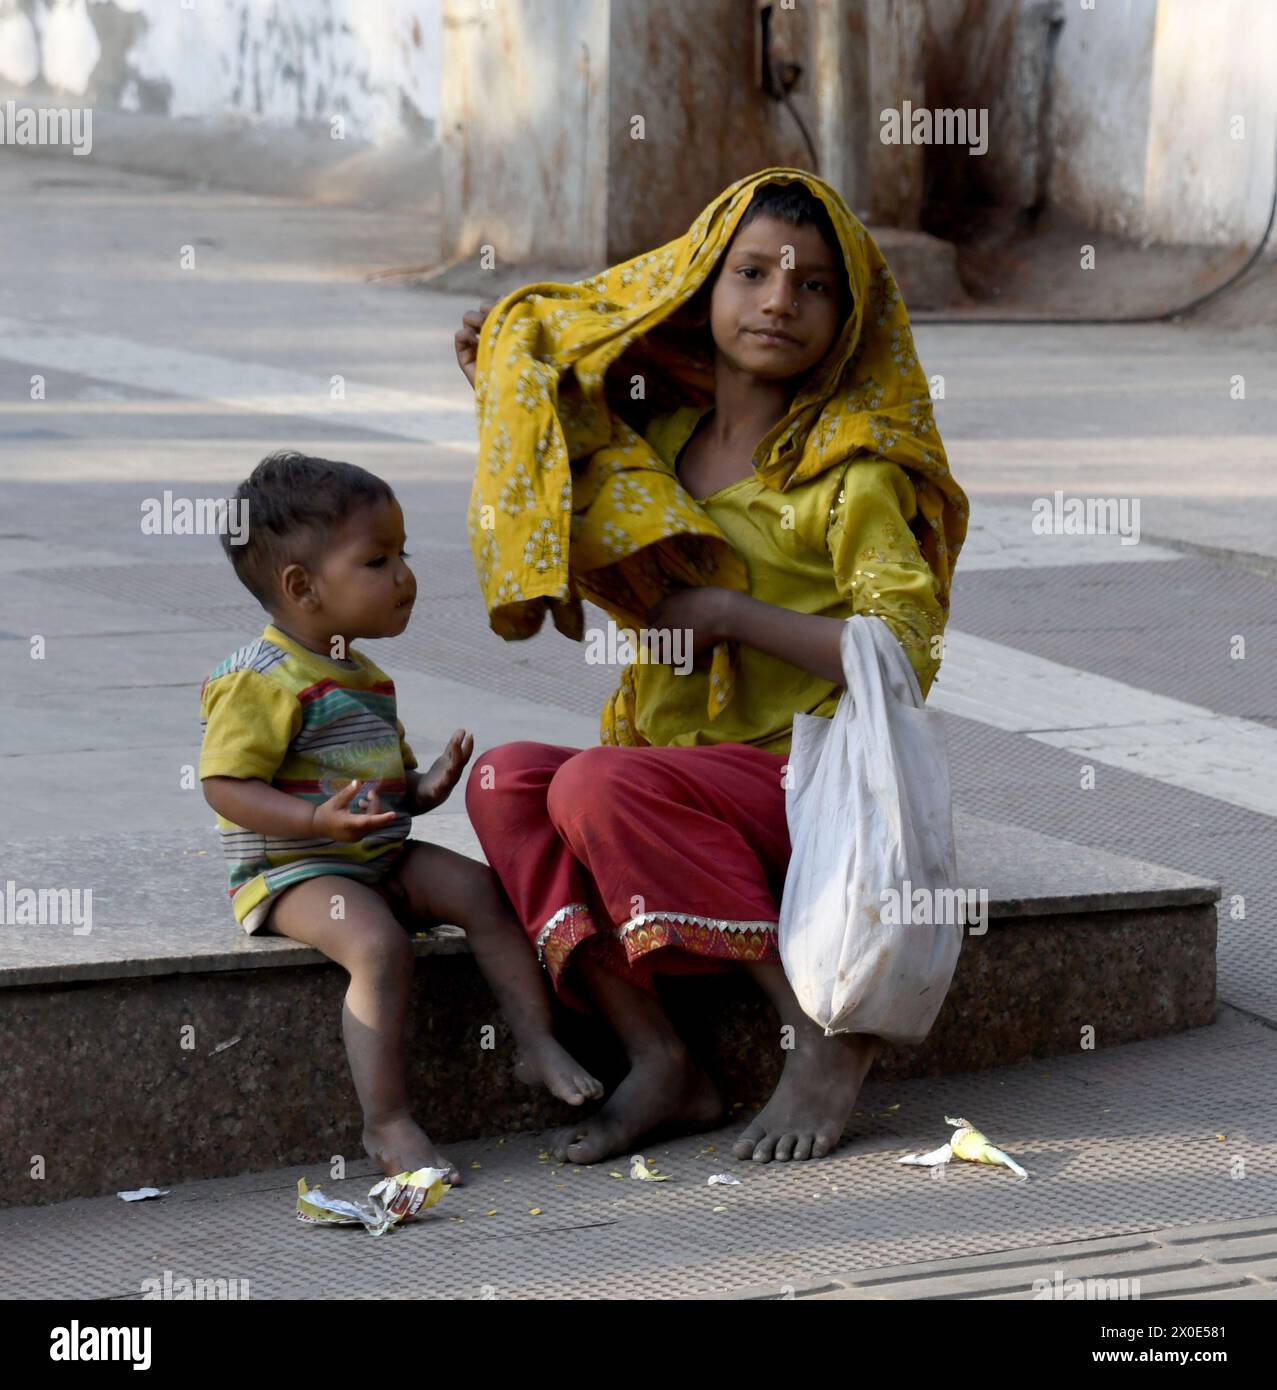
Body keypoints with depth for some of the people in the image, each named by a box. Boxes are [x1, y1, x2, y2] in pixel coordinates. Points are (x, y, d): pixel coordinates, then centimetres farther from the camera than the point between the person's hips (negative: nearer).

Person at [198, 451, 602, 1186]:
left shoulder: (366, 678, 16)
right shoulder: (259, 681, -14)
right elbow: (227, 786, -20)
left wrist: (427, 786, 2)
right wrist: (319, 820, -33)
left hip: (383, 858, 8)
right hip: (292, 870, -8)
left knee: (483, 889, -10)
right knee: (381, 945, -30)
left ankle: (538, 1043, -5)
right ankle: (388, 1125, -25)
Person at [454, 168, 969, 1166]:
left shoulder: (853, 470, -7)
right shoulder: (659, 440, 11)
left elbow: (907, 657, -17)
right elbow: (588, 596, 27)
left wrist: (730, 613, -17)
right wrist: (508, 405, 17)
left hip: (813, 776, -6)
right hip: (682, 764, 7)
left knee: (598, 787, -30)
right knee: (505, 779, -19)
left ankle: (825, 1033, -20)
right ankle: (657, 1059, -23)